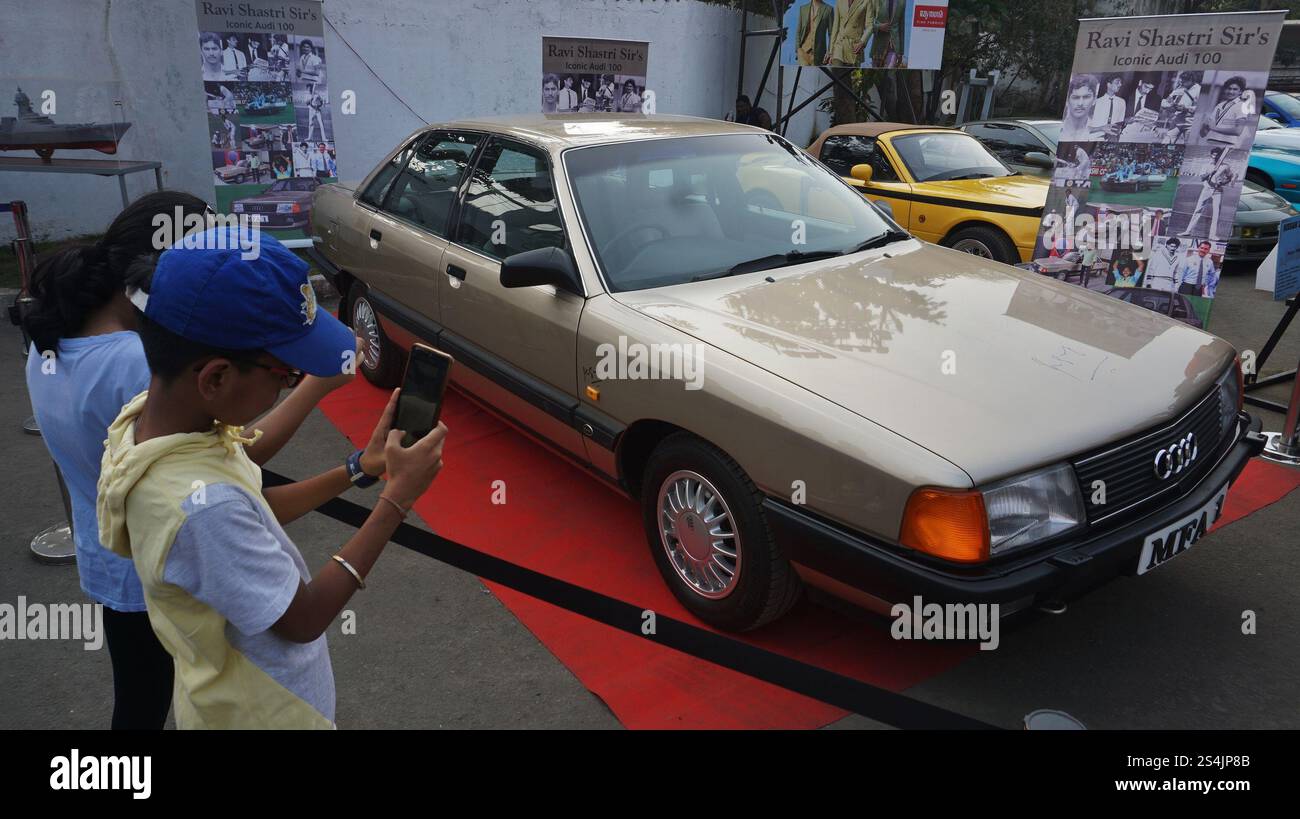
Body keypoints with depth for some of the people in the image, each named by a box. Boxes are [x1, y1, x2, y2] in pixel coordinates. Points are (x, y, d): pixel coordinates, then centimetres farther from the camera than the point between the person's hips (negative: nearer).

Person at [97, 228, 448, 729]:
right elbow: (303, 620, -24)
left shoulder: (151, 414, -12)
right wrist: (398, 497, -22)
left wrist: (359, 468, -6)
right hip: (265, 714, -7)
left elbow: (252, 513, 2)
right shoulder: (201, 506, -37)